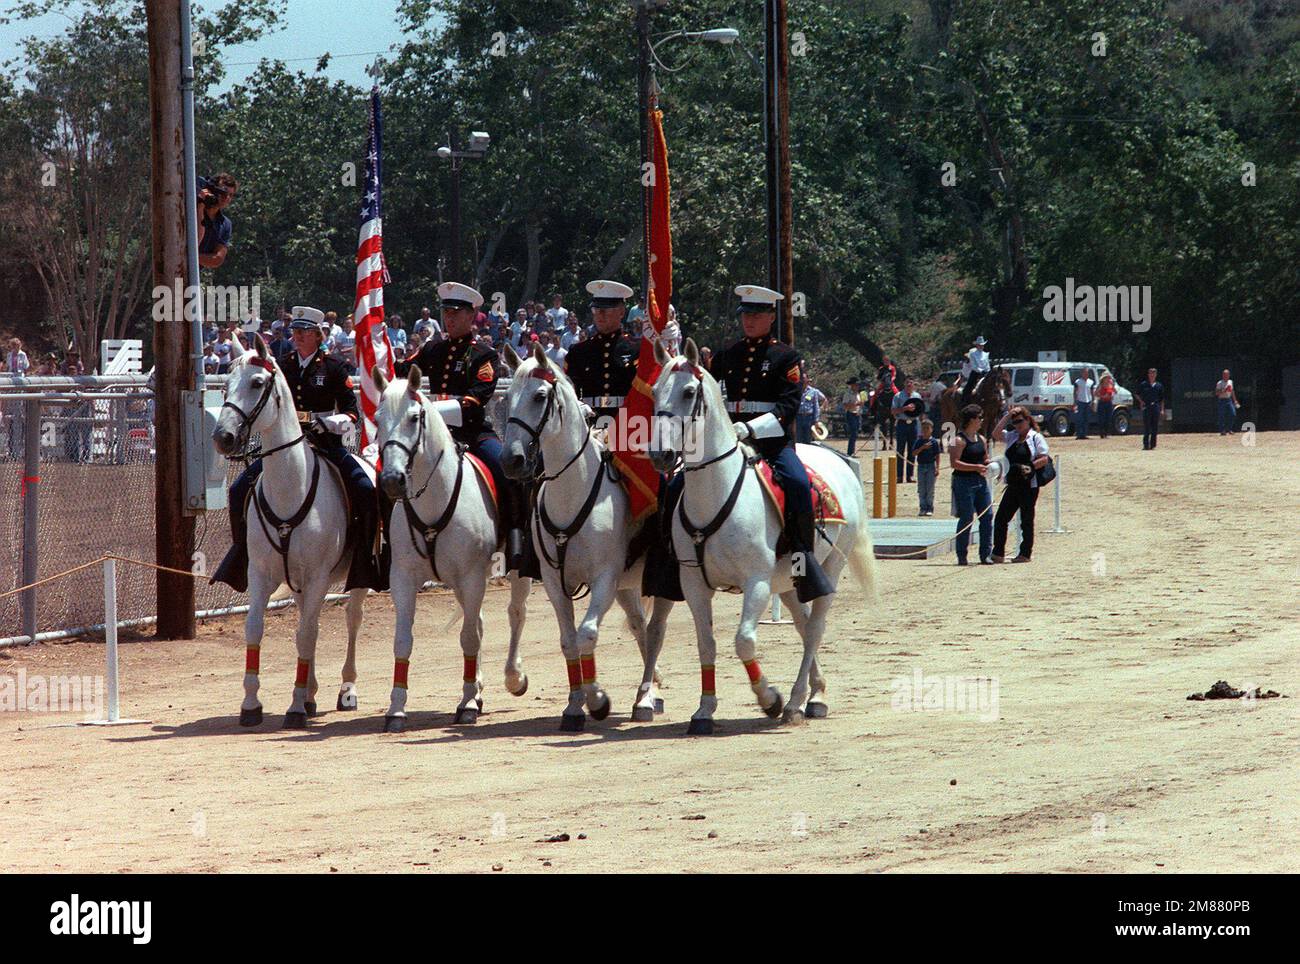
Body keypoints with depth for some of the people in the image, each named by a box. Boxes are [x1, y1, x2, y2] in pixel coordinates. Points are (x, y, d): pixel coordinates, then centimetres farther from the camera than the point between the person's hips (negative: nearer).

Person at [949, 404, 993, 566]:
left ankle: (986, 554, 9)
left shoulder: (981, 439, 15)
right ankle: (961, 556, 1)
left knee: (986, 517, 3)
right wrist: (976, 467, -23)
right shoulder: (959, 440, -10)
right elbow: (954, 463, -18)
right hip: (964, 482, -8)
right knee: (966, 519, -6)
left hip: (980, 481, 8)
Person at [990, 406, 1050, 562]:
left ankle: (1025, 554, 10)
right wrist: (1007, 416, 3)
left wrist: (1030, 467, -20)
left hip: (1029, 486, -6)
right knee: (1001, 518, 1)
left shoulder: (1036, 437, -4)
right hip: (1013, 485, 6)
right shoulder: (1012, 436, 14)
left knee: (1026, 520, 2)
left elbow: (1045, 459, -10)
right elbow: (996, 432, 5)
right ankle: (998, 553, 4)